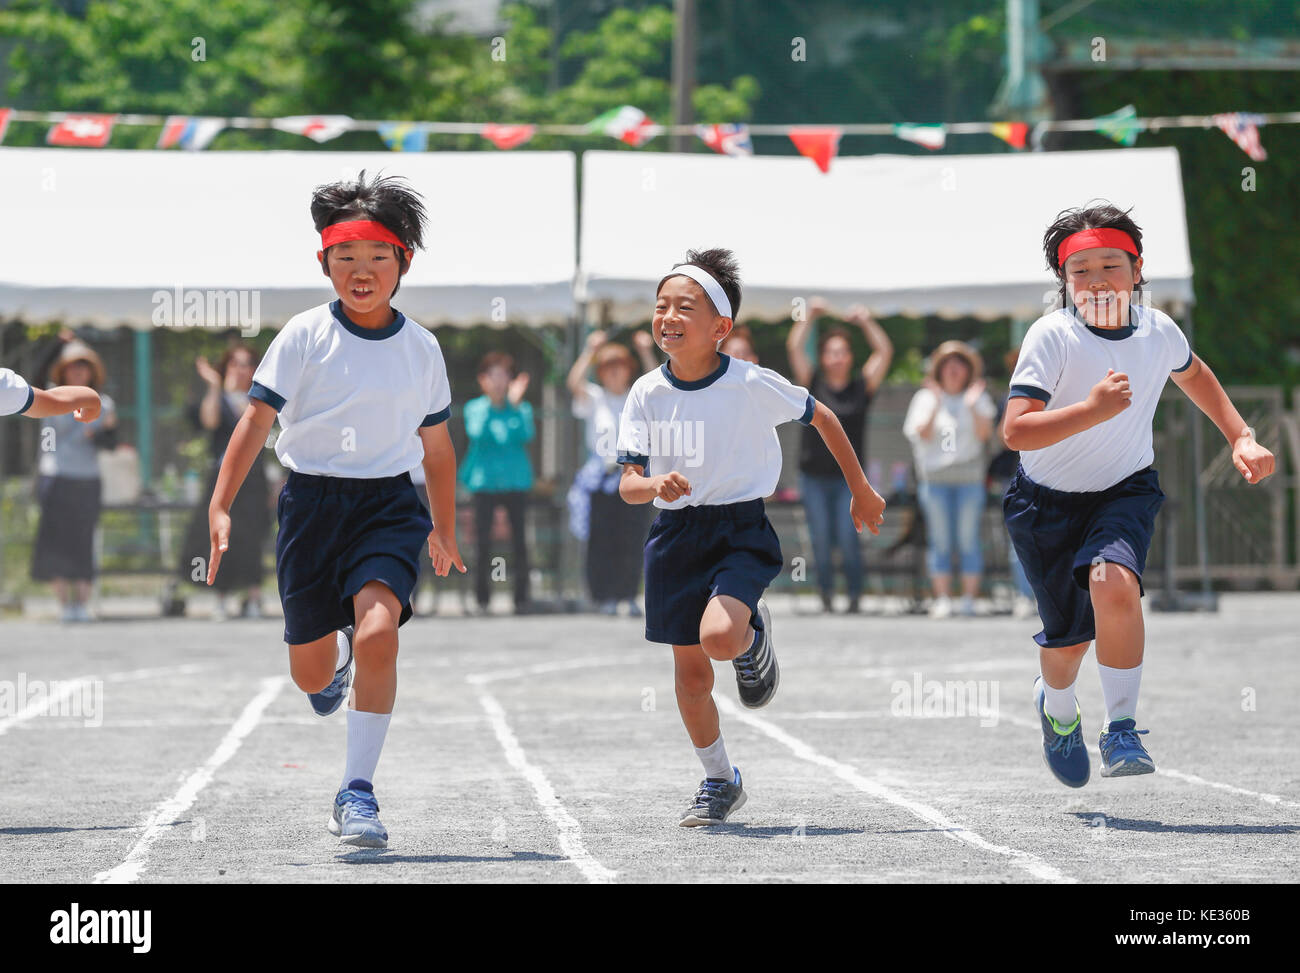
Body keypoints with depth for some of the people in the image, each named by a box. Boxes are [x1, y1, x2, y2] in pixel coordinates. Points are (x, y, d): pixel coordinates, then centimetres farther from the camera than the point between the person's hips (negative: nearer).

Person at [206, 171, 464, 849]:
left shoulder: (421, 349, 4)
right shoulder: (305, 336, -4)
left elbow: (436, 446, 16)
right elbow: (256, 419, -7)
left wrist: (444, 532, 24)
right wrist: (221, 505, -16)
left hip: (388, 506, 0)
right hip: (312, 502, 0)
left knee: (377, 632, -26)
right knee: (311, 671, 8)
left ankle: (357, 793, -18)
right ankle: (336, 661, 50)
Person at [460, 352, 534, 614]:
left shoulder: (522, 408, 8)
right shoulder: (474, 408, 6)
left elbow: (526, 435, -9)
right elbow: (476, 434, -11)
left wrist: (515, 404, -17)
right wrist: (491, 405, -18)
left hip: (515, 482, 1)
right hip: (485, 482, -1)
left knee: (519, 541, -4)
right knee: (483, 543, -5)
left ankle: (521, 596, 0)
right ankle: (482, 595, 5)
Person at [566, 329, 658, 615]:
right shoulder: (595, 398, 6)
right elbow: (575, 384, -10)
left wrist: (646, 353, -11)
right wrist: (591, 350, -12)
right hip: (600, 477, -1)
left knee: (632, 537, -2)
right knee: (601, 538, -3)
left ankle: (629, 596, 5)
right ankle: (604, 597, 1)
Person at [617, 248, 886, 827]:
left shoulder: (753, 385, -13)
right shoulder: (646, 394, -5)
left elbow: (821, 418, 3)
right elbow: (628, 485, -5)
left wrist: (861, 491, 12)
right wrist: (656, 485, -30)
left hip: (742, 529, -3)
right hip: (676, 534, 3)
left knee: (718, 637, -28)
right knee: (690, 674, 8)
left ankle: (754, 635, 9)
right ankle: (719, 783, 28)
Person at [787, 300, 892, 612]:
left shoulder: (861, 386, 5)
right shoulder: (814, 384, 5)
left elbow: (885, 352, 1)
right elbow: (794, 346, 0)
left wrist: (866, 322, -4)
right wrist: (810, 316, -2)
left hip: (849, 478, -1)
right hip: (814, 477, 1)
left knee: (848, 538, -10)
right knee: (821, 542, -2)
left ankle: (855, 597, -1)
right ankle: (826, 597, 6)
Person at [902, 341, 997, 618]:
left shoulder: (978, 398, 10)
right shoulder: (926, 398, 10)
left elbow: (984, 434, -3)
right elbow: (923, 434, -2)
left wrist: (972, 407, -16)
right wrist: (936, 406, -14)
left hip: (969, 477, 0)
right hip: (935, 477, 0)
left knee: (968, 539, -3)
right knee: (940, 540, -2)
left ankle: (969, 598, -1)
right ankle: (942, 598, 0)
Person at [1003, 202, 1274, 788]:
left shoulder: (1158, 331, -8)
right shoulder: (1052, 337, -22)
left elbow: (1193, 374, 18)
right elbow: (1015, 432, -31)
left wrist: (1241, 438, 14)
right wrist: (1093, 410, -43)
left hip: (1125, 492, 1)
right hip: (1049, 501, -1)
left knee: (1114, 584, -30)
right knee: (1069, 635, 7)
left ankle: (1121, 731, -21)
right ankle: (1057, 709, 44)